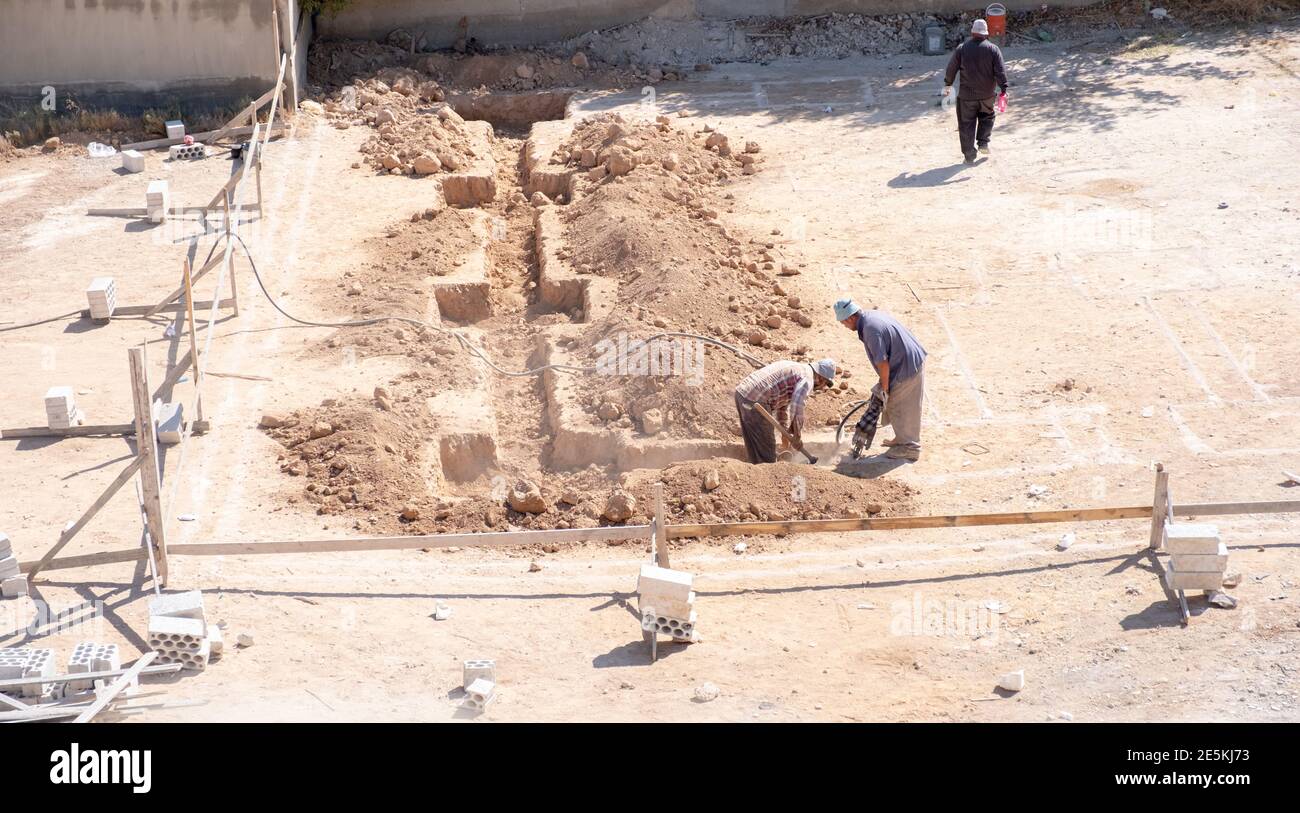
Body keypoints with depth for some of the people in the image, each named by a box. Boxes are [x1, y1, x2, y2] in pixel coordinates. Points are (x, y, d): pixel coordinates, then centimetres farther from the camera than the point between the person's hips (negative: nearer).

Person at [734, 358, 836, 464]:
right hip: (755, 401, -10)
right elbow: (796, 409, -18)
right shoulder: (807, 379, -7)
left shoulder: (798, 369, 24)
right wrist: (797, 437, -7)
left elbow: (783, 405, 30)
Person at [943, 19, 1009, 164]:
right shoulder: (993, 49, -6)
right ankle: (983, 143, 14)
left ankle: (969, 155, 5)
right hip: (987, 95, 1)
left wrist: (947, 85, 17)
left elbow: (951, 69, 4)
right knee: (987, 116, 26)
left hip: (967, 95, -1)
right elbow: (1000, 72, -9)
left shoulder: (961, 49, -4)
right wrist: (1003, 90, -6)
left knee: (967, 124, 6)